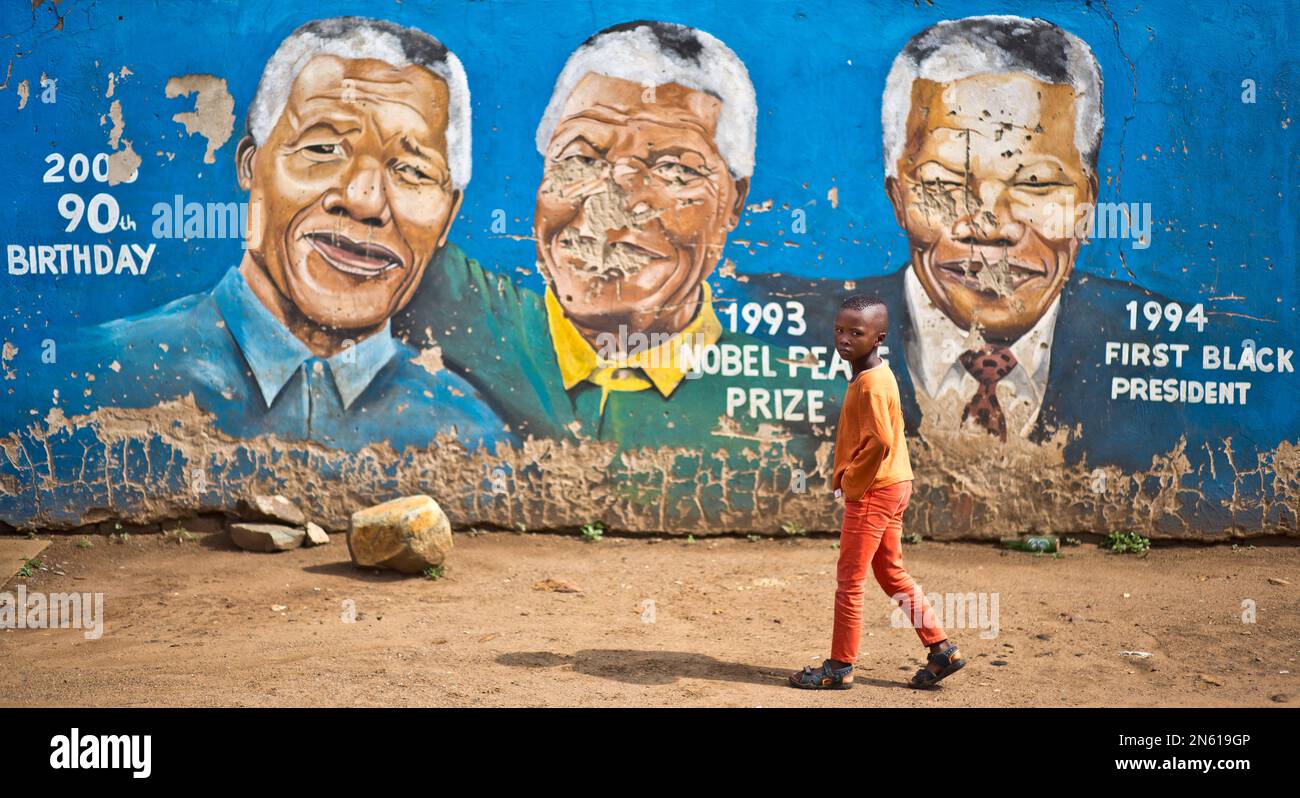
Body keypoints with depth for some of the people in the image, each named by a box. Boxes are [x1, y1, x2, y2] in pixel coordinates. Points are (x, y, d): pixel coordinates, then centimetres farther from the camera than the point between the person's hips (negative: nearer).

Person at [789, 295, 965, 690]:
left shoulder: (870, 384, -20)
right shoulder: (879, 375, 10)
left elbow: (880, 442, -30)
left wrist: (851, 480, -16)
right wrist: (849, 476, 14)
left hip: (871, 492, -10)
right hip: (893, 485, 10)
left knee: (849, 579, 0)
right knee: (892, 573, 17)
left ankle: (840, 667, 10)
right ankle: (942, 651, 20)